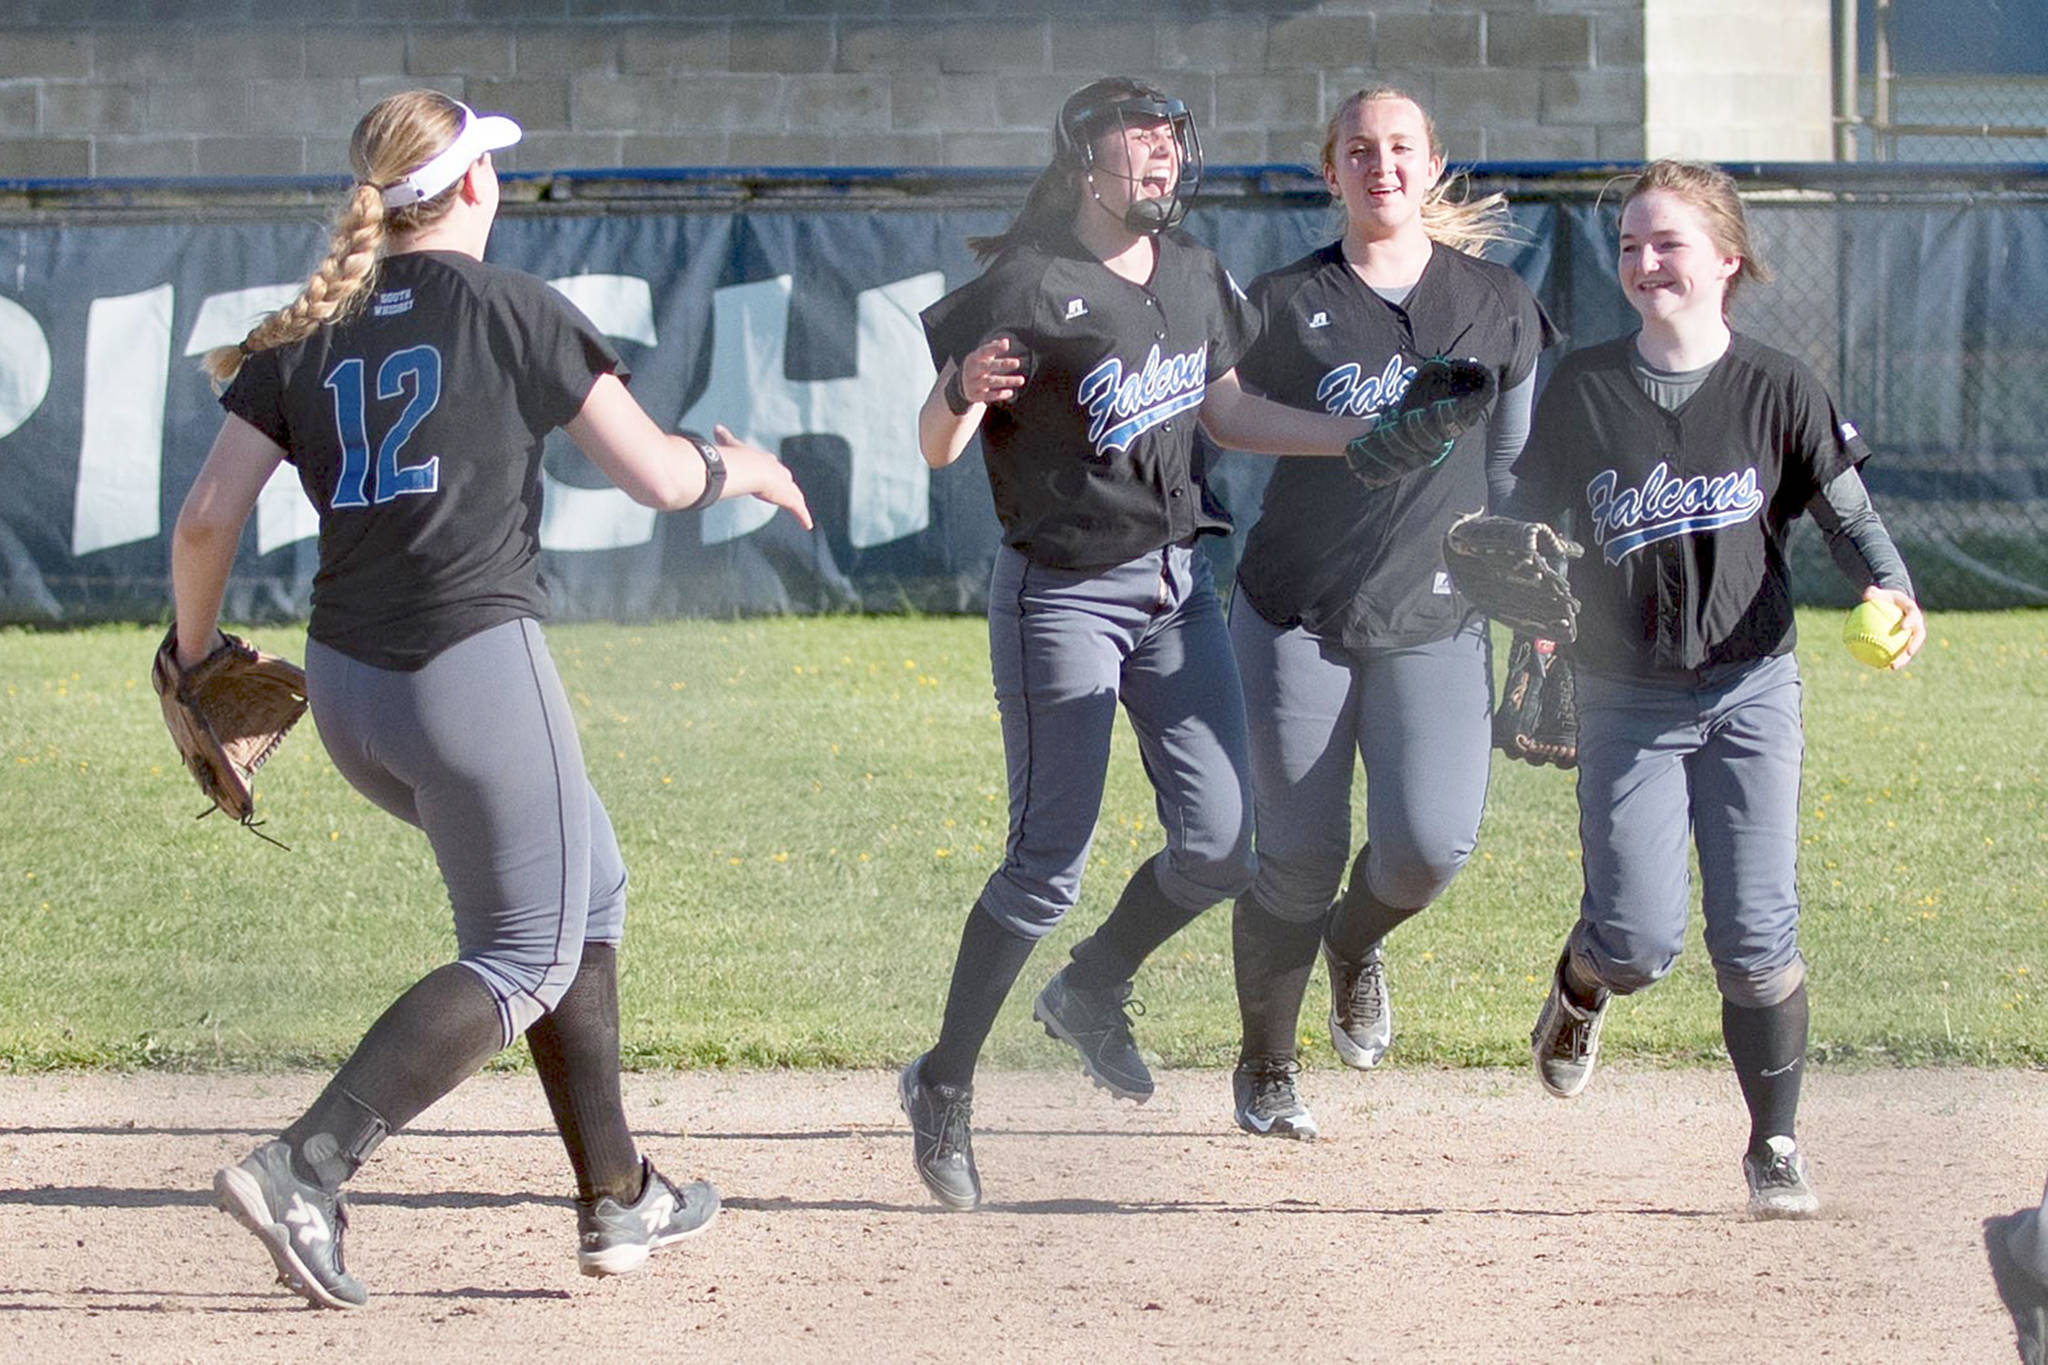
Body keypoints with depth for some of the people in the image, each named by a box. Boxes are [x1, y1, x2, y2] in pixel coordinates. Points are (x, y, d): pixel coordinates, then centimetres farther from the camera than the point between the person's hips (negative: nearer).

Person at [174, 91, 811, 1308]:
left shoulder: (306, 336, 7)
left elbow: (208, 520, 1)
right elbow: (657, 475, -4)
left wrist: (194, 662, 16)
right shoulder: (511, 313, -5)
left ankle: (619, 1201, 23)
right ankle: (306, 1169, -17)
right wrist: (744, 465, 17)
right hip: (475, 667, -7)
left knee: (585, 886, 23)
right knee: (523, 959, 2)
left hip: (345, 685, 7)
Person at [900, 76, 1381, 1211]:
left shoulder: (1193, 277, 7)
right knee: (1047, 863, -8)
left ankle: (1091, 993, 29)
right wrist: (962, 394, -41)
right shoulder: (1029, 287, -15)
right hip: (1062, 595, -7)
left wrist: (1362, 436, 12)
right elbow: (936, 449, -19)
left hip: (1178, 585, 7)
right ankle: (943, 1088, 7)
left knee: (1219, 849, 2)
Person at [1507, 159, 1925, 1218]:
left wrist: (1889, 588, -19)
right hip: (1625, 701, 1)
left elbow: (1846, 512, 0)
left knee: (1755, 938, -6)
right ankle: (1581, 982, 29)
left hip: (1751, 692, -1)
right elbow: (1528, 521, 9)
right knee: (1640, 942, -8)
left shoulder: (1777, 388, -2)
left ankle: (1775, 1146, 10)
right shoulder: (1582, 389, 1)